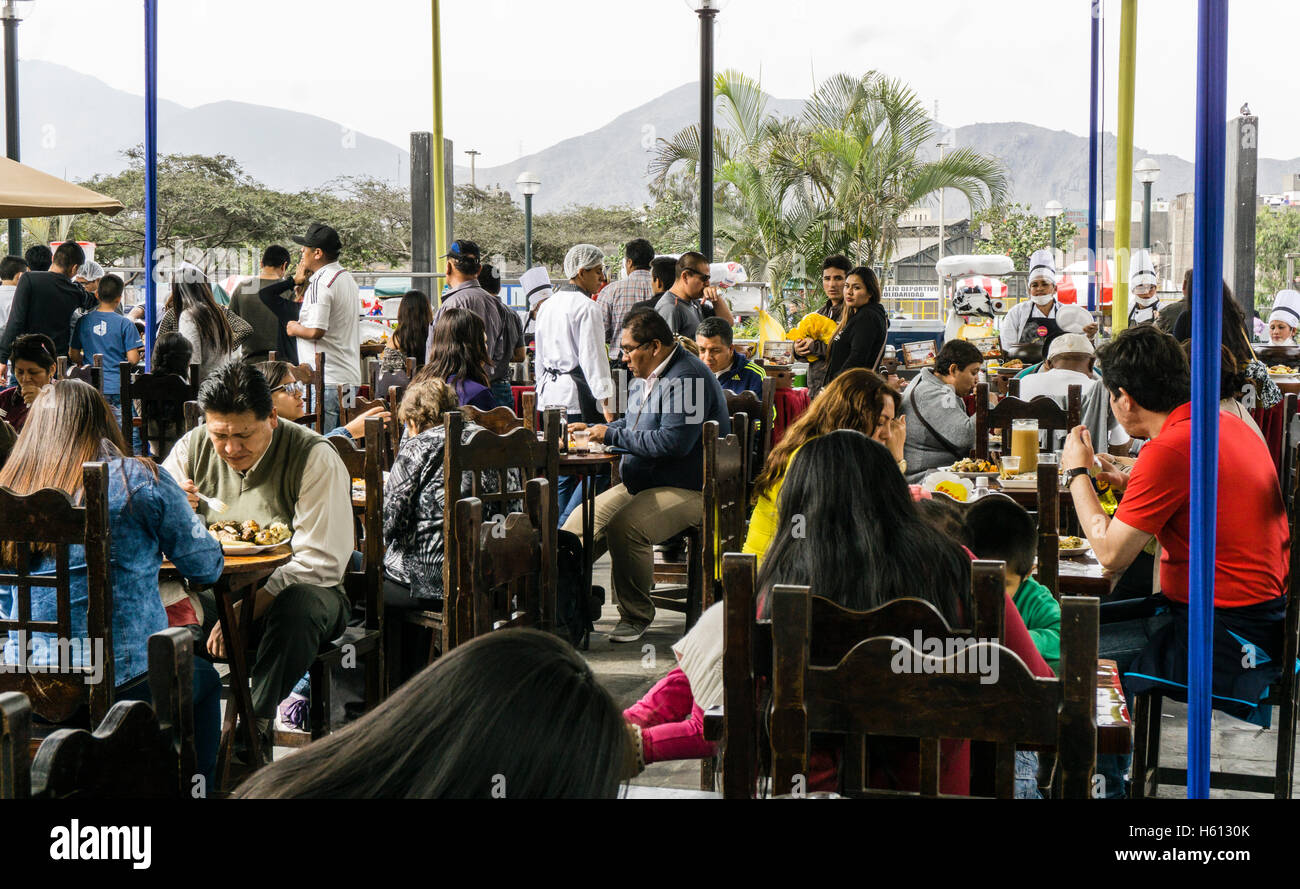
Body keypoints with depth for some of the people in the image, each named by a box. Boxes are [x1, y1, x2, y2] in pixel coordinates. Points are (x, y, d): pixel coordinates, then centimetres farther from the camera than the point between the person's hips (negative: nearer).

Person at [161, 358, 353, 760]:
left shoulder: (315, 458, -13)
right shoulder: (193, 448, 1)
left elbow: (322, 561, -19)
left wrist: (247, 608, -27)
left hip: (294, 588, -3)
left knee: (299, 606, -38)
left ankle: (256, 722, -26)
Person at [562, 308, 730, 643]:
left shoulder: (687, 377, -18)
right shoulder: (651, 377, 15)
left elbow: (673, 442, -28)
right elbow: (634, 425, 30)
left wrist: (613, 436, -19)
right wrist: (594, 430, 12)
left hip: (688, 490, -10)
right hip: (643, 485, 11)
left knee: (624, 527, -31)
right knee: (583, 519, 3)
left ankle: (636, 615, -14)